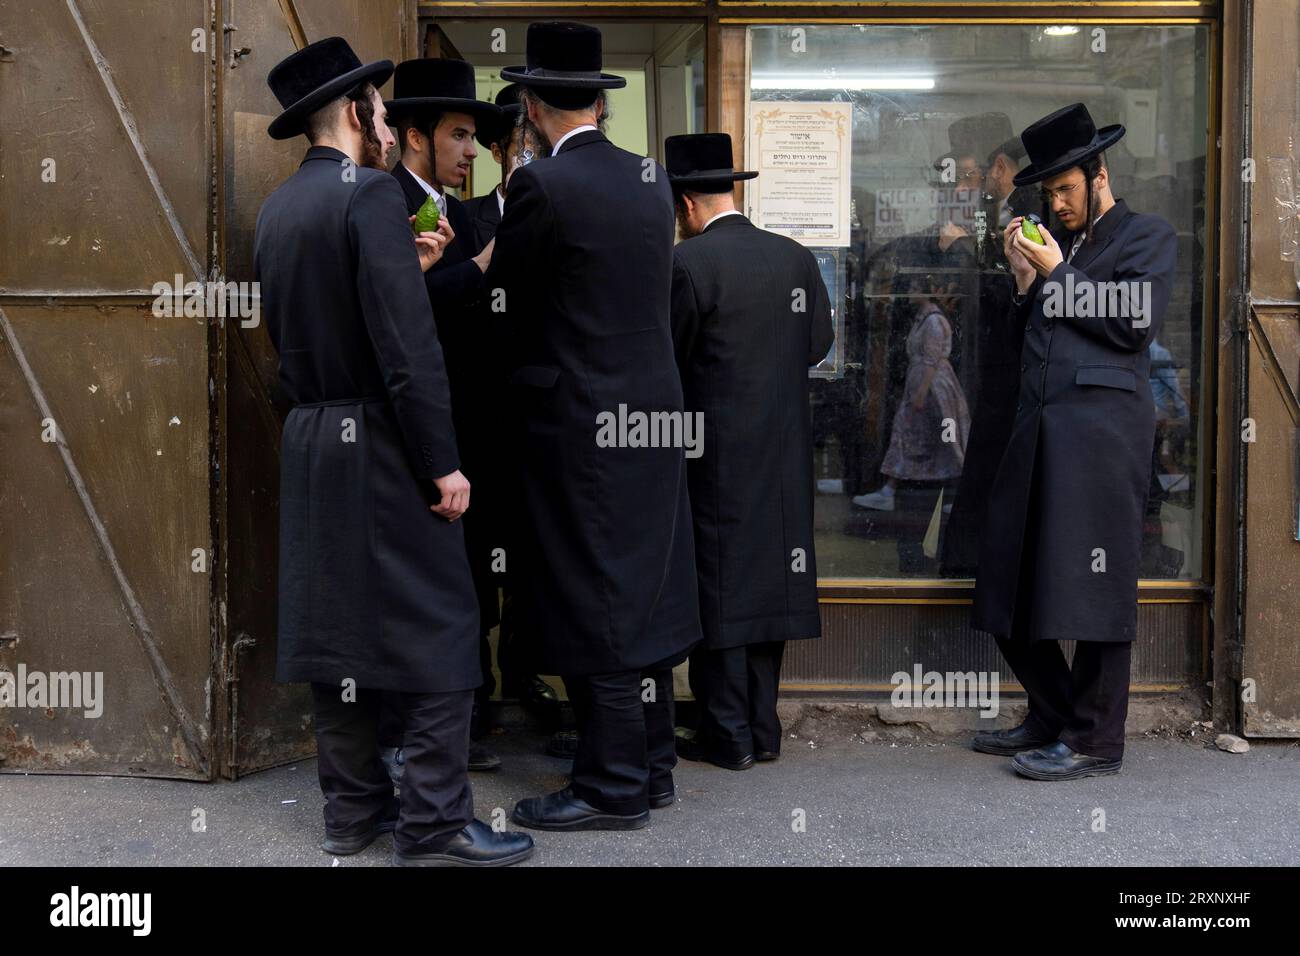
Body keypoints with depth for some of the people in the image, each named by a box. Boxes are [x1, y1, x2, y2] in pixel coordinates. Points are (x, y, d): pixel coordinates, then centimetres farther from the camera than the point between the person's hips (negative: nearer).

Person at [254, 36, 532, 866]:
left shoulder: (278, 208, 12)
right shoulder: (371, 193, -13)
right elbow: (407, 344, -20)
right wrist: (444, 462, -17)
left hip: (312, 444, 8)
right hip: (382, 445, -8)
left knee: (338, 624, 12)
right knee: (438, 627, -2)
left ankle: (354, 807, 19)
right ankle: (434, 823, 1)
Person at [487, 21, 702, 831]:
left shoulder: (543, 186, -14)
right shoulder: (652, 179, 7)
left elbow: (501, 301, -7)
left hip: (581, 424, -7)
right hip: (653, 409, 7)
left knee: (595, 603, 1)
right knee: (644, 592, 15)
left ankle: (614, 787, 9)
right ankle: (652, 765, 26)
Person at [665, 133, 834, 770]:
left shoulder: (687, 262, -13)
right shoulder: (796, 257, 5)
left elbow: (667, 356, -8)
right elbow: (819, 342, 10)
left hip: (714, 448, -6)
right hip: (783, 448, 6)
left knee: (716, 581, 2)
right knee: (768, 574, 12)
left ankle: (728, 733, 7)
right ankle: (762, 727, 19)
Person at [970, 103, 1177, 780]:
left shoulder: (1148, 238, 6)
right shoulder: (1057, 246, 23)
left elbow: (1134, 326, -8)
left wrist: (1058, 276, -3)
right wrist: (1026, 284, 7)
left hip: (1101, 426, -7)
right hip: (1040, 428, 7)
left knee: (1090, 587, -6)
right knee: (1011, 590, 7)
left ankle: (1095, 741, 4)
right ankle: (1053, 717, 22)